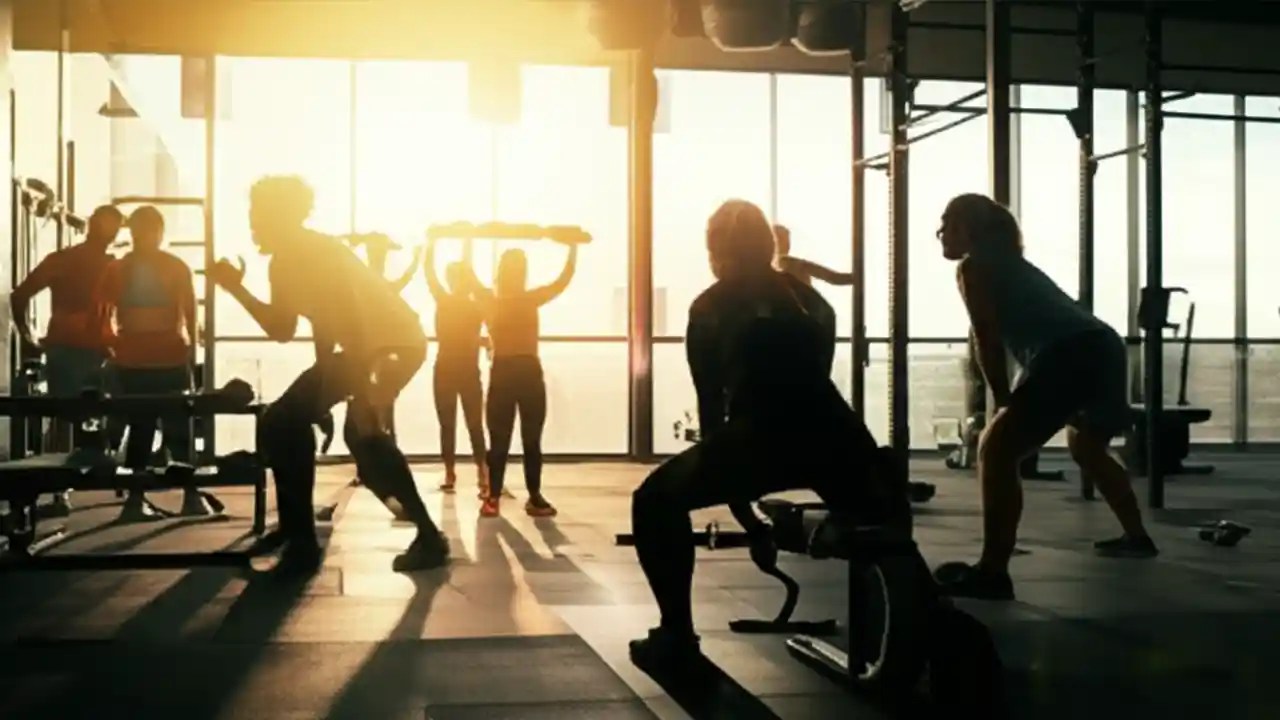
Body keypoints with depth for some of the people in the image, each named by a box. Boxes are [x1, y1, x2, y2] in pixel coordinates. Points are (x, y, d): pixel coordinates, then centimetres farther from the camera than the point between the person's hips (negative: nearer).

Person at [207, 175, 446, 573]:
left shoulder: (321, 254, -19)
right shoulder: (284, 264, 9)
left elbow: (352, 319, -28)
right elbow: (282, 330, 15)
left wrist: (360, 394, -33)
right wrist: (237, 288, 9)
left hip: (396, 341, -10)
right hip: (363, 346, 10)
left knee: (364, 430, -29)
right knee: (282, 421, 7)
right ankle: (299, 538, 13)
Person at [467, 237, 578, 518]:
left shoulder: (531, 299, 10)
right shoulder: (490, 300, 4)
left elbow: (564, 279, 7)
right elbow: (470, 278, -5)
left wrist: (572, 247, 2)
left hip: (530, 371, 2)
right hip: (502, 372, -2)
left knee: (532, 439, 7)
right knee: (499, 440, 0)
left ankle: (535, 496, 13)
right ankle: (493, 497, 4)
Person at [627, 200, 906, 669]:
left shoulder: (710, 309, 17)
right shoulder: (811, 300, 27)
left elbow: (712, 405, 15)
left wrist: (744, 514, 18)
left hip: (758, 437, -4)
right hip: (829, 436, 4)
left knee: (656, 502, 18)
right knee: (888, 517, 35)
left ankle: (677, 637, 9)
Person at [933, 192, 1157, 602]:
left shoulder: (971, 268, 4)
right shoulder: (1008, 262, 31)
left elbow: (989, 343, -2)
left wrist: (1004, 404, 5)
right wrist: (1016, 402, 30)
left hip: (1072, 356, -10)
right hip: (1104, 348, 10)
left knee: (995, 450, -10)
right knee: (1087, 447, 34)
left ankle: (992, 572, -16)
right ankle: (1136, 538, 50)